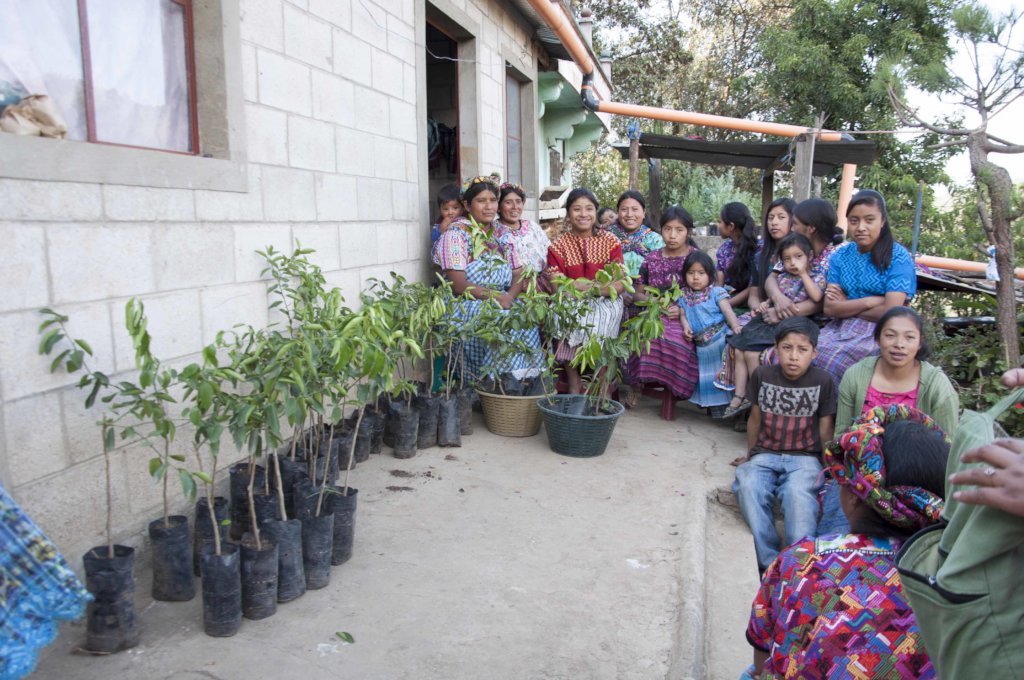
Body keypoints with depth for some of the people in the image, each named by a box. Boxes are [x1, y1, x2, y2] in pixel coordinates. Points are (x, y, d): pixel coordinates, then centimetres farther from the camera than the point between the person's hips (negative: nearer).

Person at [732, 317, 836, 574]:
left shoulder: (822, 381, 0)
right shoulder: (762, 375, 4)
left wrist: (826, 466, 8)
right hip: (765, 454, 2)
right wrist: (750, 456, 20)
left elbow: (825, 429, 8)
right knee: (748, 487, -32)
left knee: (798, 493, -36)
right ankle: (769, 563, -27)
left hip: (805, 457, -2)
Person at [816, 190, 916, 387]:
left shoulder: (898, 257, -4)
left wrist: (847, 307, -2)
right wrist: (870, 301, -11)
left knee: (827, 359, -30)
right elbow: (830, 308, 0)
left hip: (880, 332, -4)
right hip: (841, 328, 4)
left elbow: (890, 311, -13)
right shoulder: (840, 256, 9)